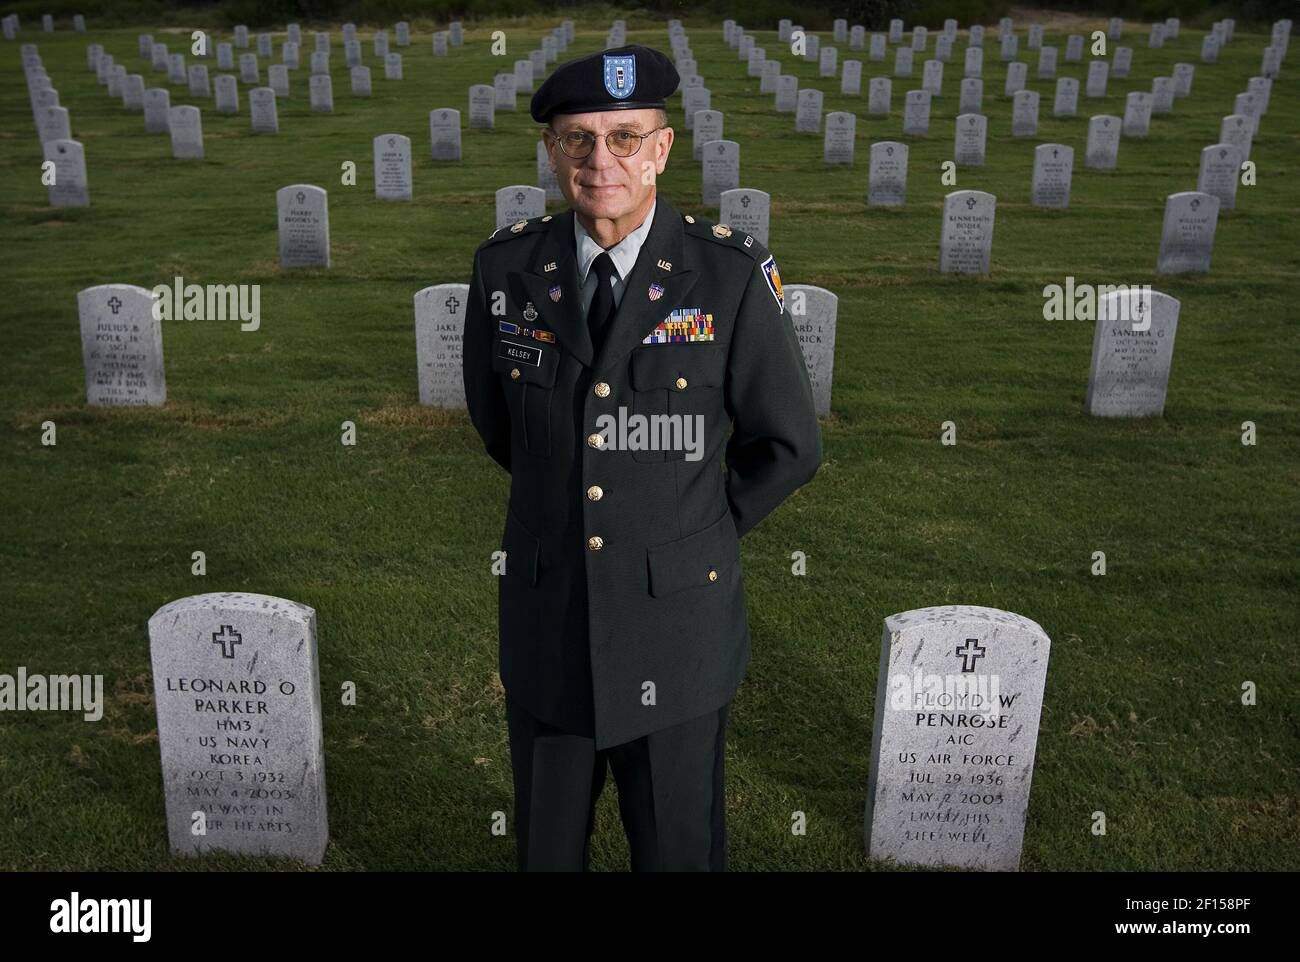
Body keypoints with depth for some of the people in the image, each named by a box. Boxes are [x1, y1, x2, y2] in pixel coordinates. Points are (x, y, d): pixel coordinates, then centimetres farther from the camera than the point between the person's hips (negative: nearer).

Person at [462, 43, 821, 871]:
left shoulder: (732, 275, -14)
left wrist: (689, 541, 1)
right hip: (544, 619, 3)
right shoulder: (507, 267, -6)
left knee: (680, 849, 17)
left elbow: (789, 444, -4)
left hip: (677, 628, -2)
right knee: (547, 843, 21)